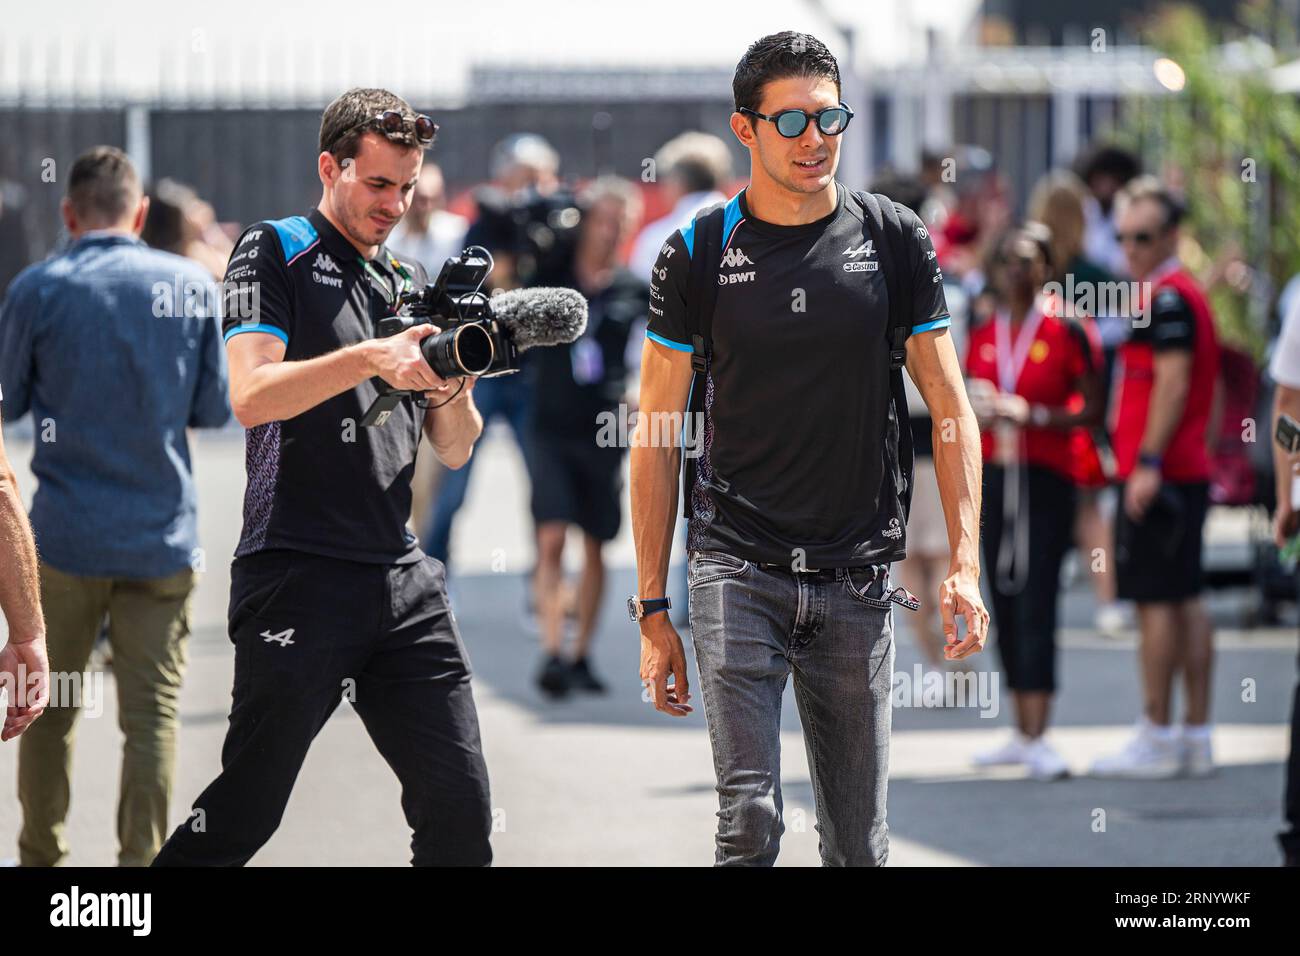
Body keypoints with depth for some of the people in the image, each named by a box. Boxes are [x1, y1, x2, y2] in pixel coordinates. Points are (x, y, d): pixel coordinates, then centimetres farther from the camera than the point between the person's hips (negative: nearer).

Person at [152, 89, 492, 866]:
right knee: (243, 816, -5)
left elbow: (455, 452, 17)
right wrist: (371, 360, -24)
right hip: (297, 577, -6)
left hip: (403, 582, 6)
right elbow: (251, 395, -14)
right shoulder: (276, 254, 2)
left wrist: (451, 388, -4)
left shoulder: (414, 284, 19)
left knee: (461, 809, -1)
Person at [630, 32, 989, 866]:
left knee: (859, 843, 6)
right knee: (750, 823, -16)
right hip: (736, 568, -2)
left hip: (858, 578, 2)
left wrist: (965, 564, -5)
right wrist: (653, 608, 2)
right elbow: (658, 437, 5)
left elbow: (951, 406, 6)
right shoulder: (697, 255, 1)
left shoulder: (896, 242, 4)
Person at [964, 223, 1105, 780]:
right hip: (993, 477, 5)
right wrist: (975, 412, -1)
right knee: (1005, 603, 7)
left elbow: (1092, 410, -4)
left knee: (1036, 602, -12)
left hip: (1046, 478, -5)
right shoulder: (982, 334, 10)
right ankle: (1022, 730, 15)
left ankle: (1037, 739, -14)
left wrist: (1036, 416, -16)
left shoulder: (1067, 331, -5)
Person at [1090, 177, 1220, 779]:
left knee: (1156, 600, -7)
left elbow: (1173, 381, -20)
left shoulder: (1167, 298, -13)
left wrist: (1148, 462, -22)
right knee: (1185, 600, 10)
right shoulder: (1187, 294, 18)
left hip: (1159, 474, -10)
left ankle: (1157, 740, -5)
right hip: (1190, 470, 10)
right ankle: (1196, 737, 12)